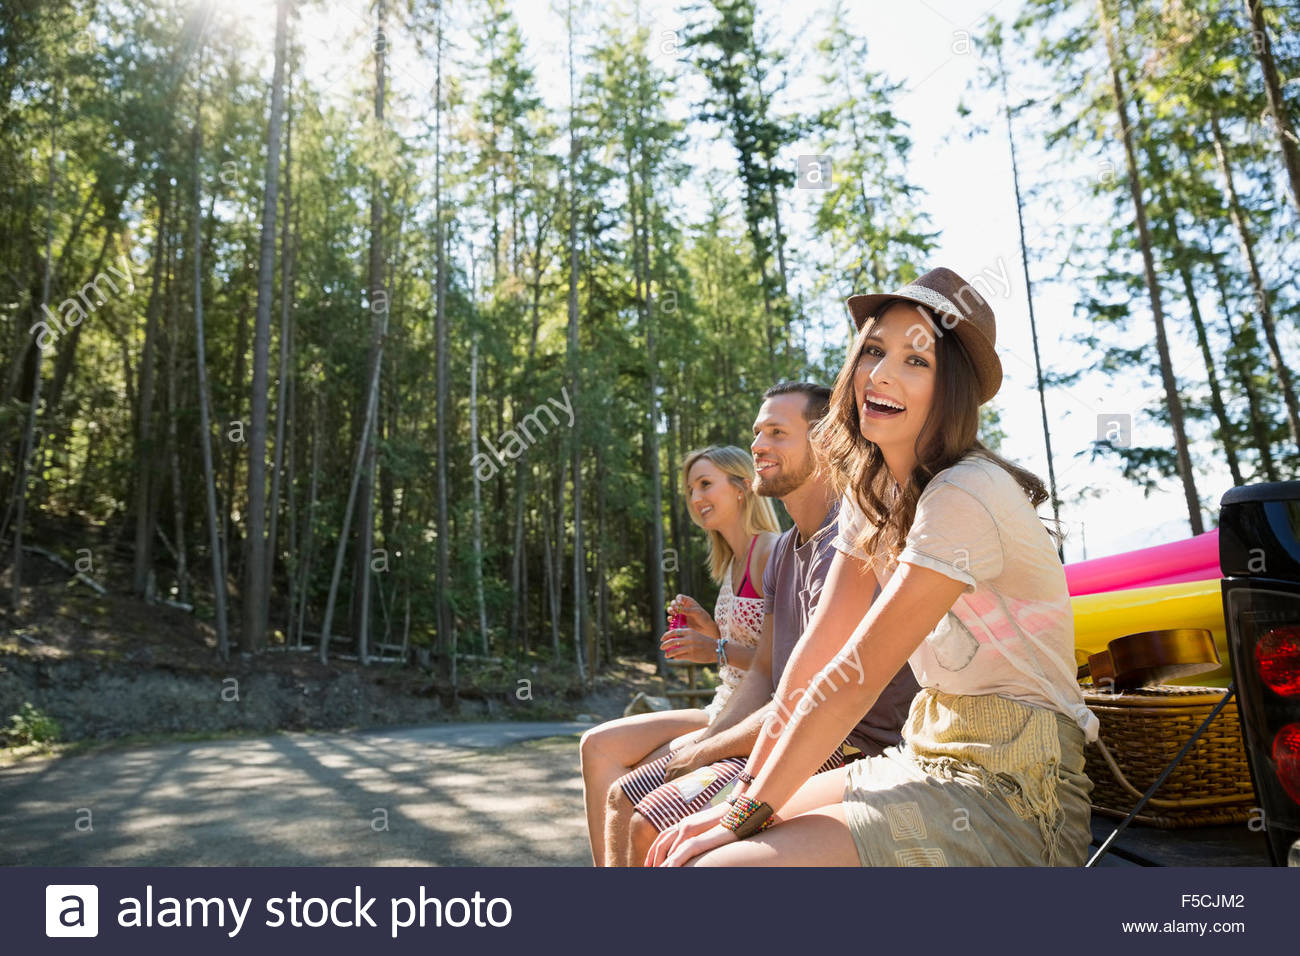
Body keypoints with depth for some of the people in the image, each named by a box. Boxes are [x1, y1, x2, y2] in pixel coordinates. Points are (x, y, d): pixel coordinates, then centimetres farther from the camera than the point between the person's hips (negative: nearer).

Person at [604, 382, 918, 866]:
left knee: (652, 823, -20)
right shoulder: (785, 548, 14)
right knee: (622, 798, 5)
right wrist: (696, 750, 0)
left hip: (841, 748, -10)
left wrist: (705, 753, -11)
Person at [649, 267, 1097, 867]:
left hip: (1010, 787, -7)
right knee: (676, 838, 0)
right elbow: (820, 646, 3)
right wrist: (746, 790, -2)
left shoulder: (966, 496, -20)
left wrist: (744, 815, -15)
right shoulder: (871, 491, 7)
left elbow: (854, 678, -21)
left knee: (716, 860, -23)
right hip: (929, 755, 8)